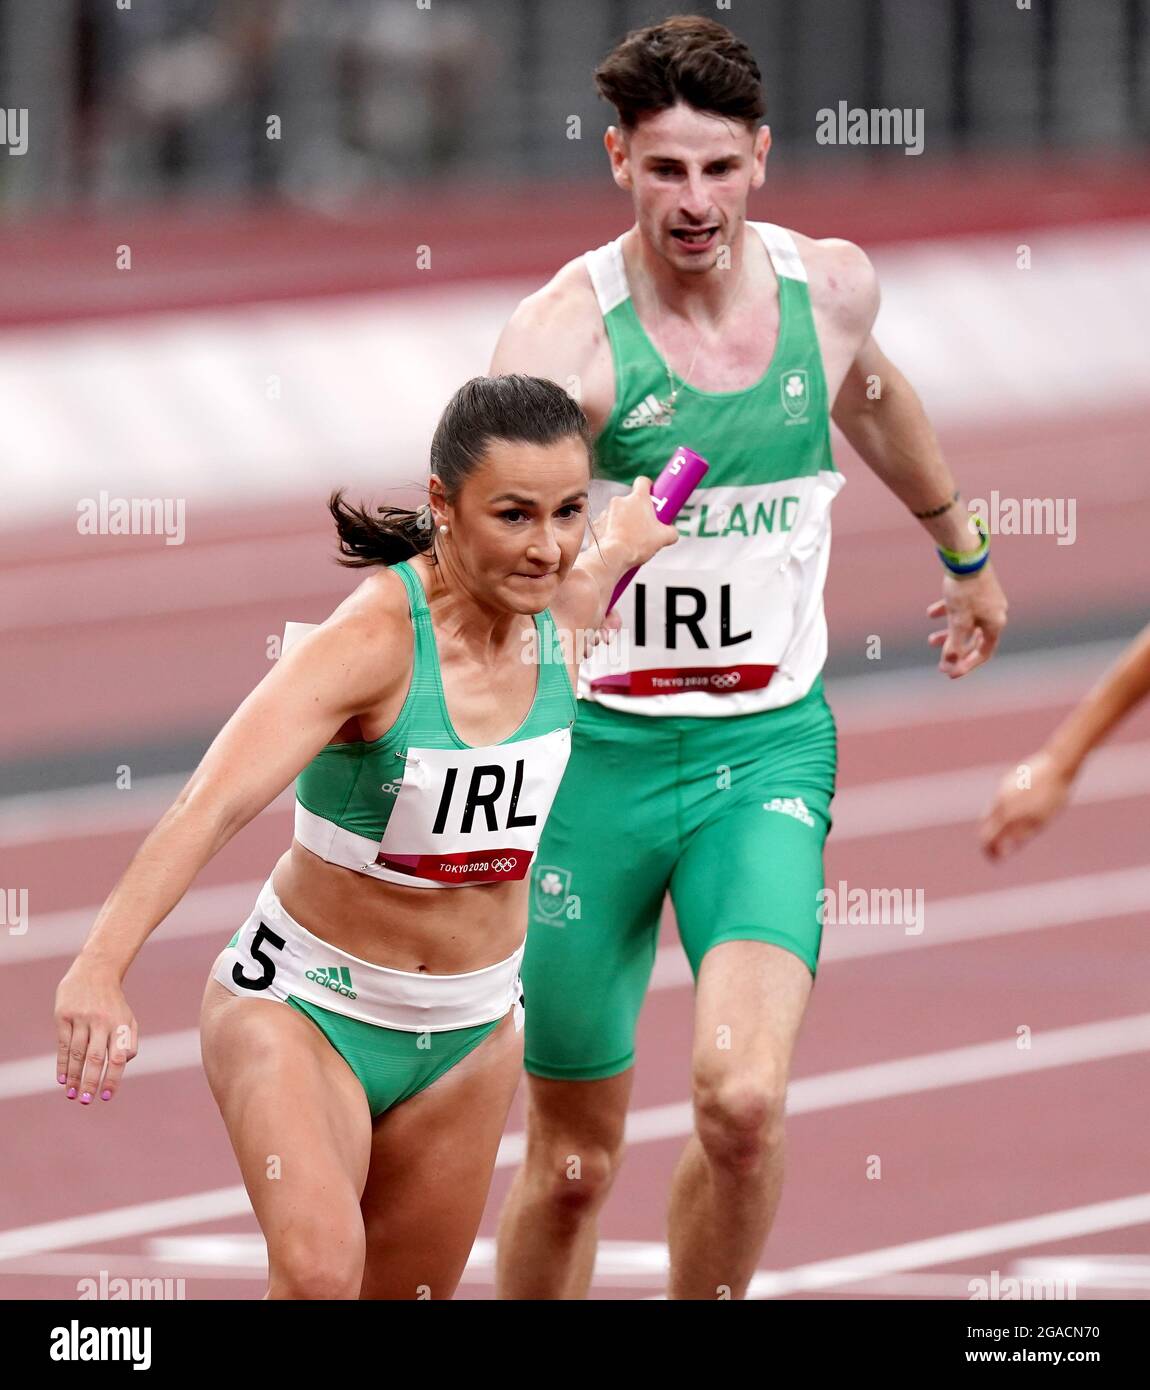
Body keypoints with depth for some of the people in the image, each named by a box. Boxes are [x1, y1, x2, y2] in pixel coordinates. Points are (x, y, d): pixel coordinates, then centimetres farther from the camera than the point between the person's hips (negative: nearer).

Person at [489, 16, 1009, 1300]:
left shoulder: (830, 287, -1)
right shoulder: (563, 338, -15)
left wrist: (964, 552, 40)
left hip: (769, 749, 2)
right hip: (596, 747, -2)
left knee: (742, 1098, -20)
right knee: (572, 1164, 5)